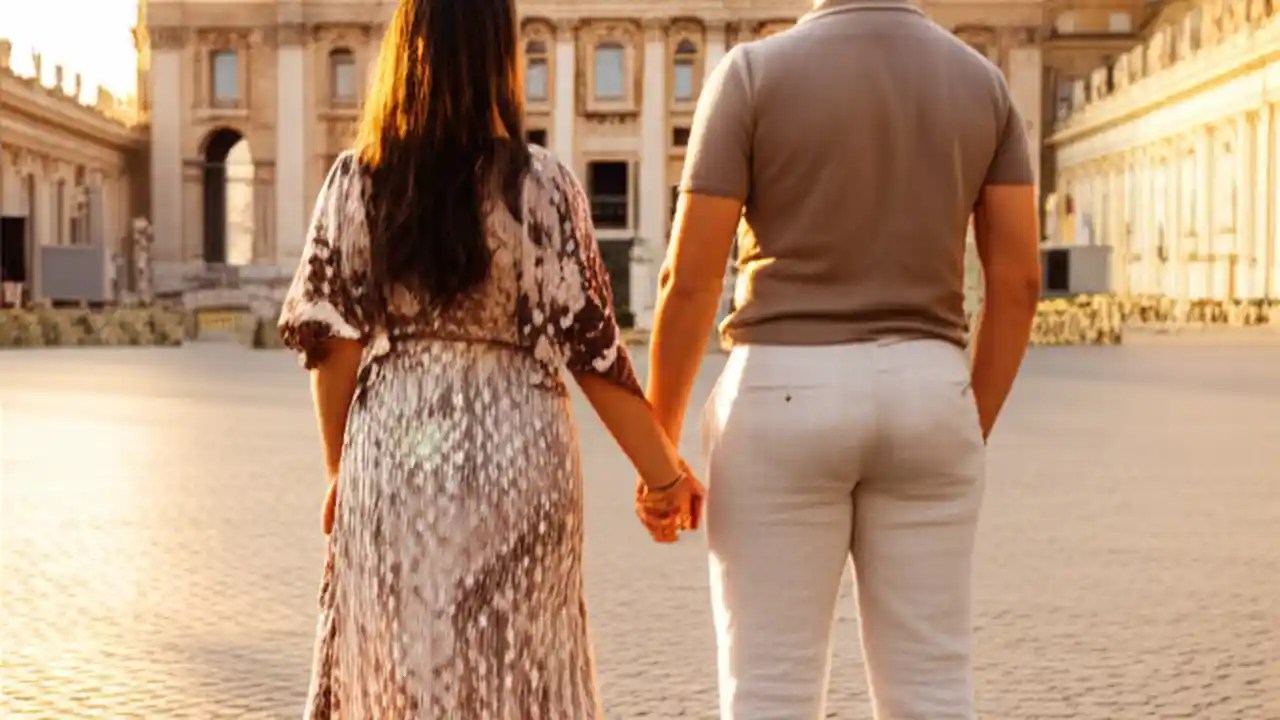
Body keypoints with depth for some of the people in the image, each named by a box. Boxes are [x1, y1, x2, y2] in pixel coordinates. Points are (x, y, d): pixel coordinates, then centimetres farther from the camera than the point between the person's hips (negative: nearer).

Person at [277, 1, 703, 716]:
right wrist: (663, 470, 1)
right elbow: (591, 345, -7)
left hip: (393, 453, 2)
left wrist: (340, 471, 10)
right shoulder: (543, 183, -7)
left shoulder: (356, 179, -2)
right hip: (514, 451, -1)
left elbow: (332, 339, -1)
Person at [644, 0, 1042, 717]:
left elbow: (691, 278, -8)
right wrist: (973, 430, 13)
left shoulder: (754, 71, -6)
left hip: (784, 398, -3)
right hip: (924, 397, 4)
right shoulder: (983, 82, 6)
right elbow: (1018, 281, 3)